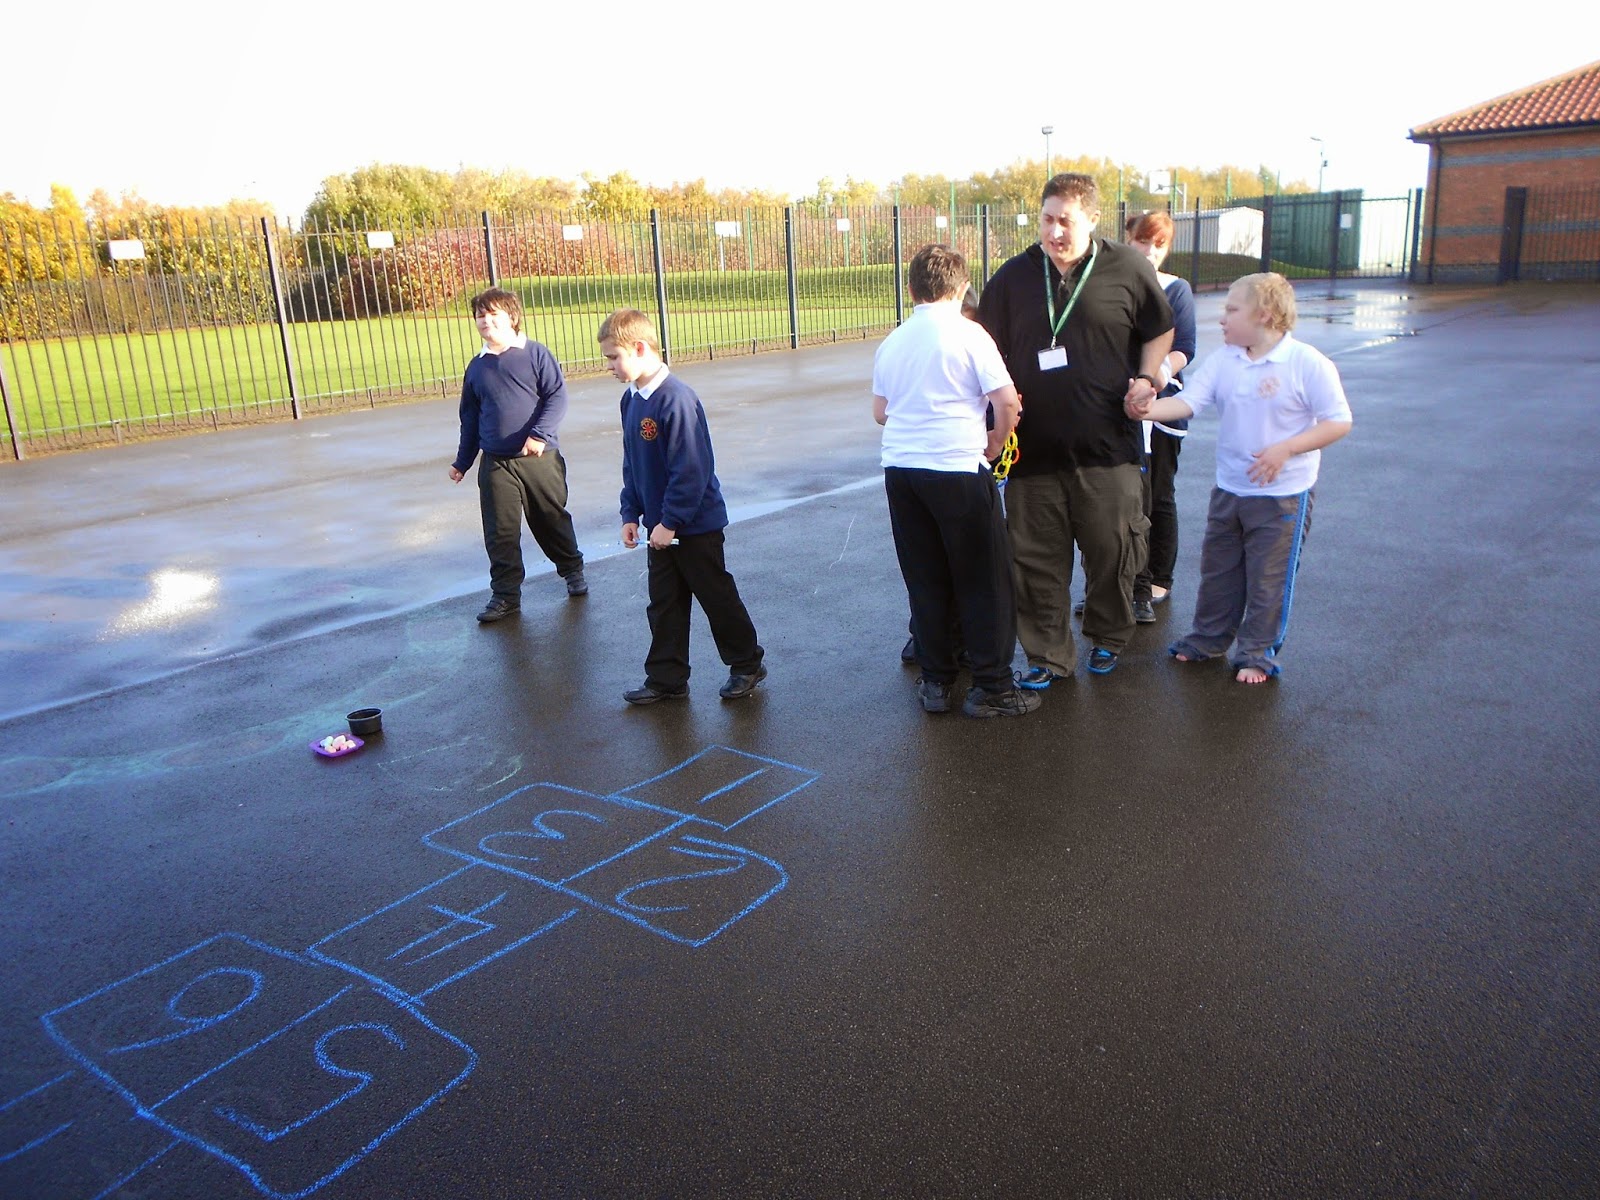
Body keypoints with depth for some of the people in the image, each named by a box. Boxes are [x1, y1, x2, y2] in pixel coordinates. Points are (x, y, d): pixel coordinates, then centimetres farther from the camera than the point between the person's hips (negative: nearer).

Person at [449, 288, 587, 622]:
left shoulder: (535, 354, -3)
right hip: (495, 464, 3)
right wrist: (462, 462, 19)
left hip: (539, 458, -3)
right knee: (500, 532, 3)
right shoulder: (476, 367, 10)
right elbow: (470, 417, 17)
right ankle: (505, 595, 12)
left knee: (552, 519, 12)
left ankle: (573, 570, 35)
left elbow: (557, 396, -9)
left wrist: (539, 434, -22)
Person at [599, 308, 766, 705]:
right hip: (660, 526, 8)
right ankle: (666, 679, 23)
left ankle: (747, 664, 25)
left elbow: (691, 469, -24)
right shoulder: (630, 399, 5)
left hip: (696, 524, -8)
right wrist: (631, 513, 8)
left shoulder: (676, 398, -23)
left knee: (717, 597, 7)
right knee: (663, 604, 13)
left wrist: (670, 521, -21)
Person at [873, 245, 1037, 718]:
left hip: (900, 469, 5)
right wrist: (996, 442, 6)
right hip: (957, 470, -5)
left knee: (926, 581, 13)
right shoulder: (968, 334, -6)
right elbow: (1007, 401, -11)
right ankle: (991, 687, 10)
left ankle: (935, 681, 20)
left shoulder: (892, 342, 10)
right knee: (984, 581, 5)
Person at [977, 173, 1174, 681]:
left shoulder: (1128, 269, 0)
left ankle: (1108, 638, 32)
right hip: (1034, 445, 1)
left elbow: (1160, 330, 14)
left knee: (1112, 549, 9)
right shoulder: (1013, 277, 5)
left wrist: (1146, 377, -1)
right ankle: (1048, 655, 18)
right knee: (1035, 557, 4)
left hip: (1107, 446, -1)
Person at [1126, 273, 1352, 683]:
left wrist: (1285, 449, -23)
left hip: (1283, 494, -5)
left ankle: (1257, 653, 22)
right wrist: (1148, 409, -30)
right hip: (1228, 488, 5)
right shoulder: (1222, 360, 0)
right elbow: (1188, 401, -10)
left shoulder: (1308, 364, -14)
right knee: (1217, 570, 18)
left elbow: (1339, 422, -13)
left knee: (1268, 579, 6)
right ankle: (1208, 638, 36)